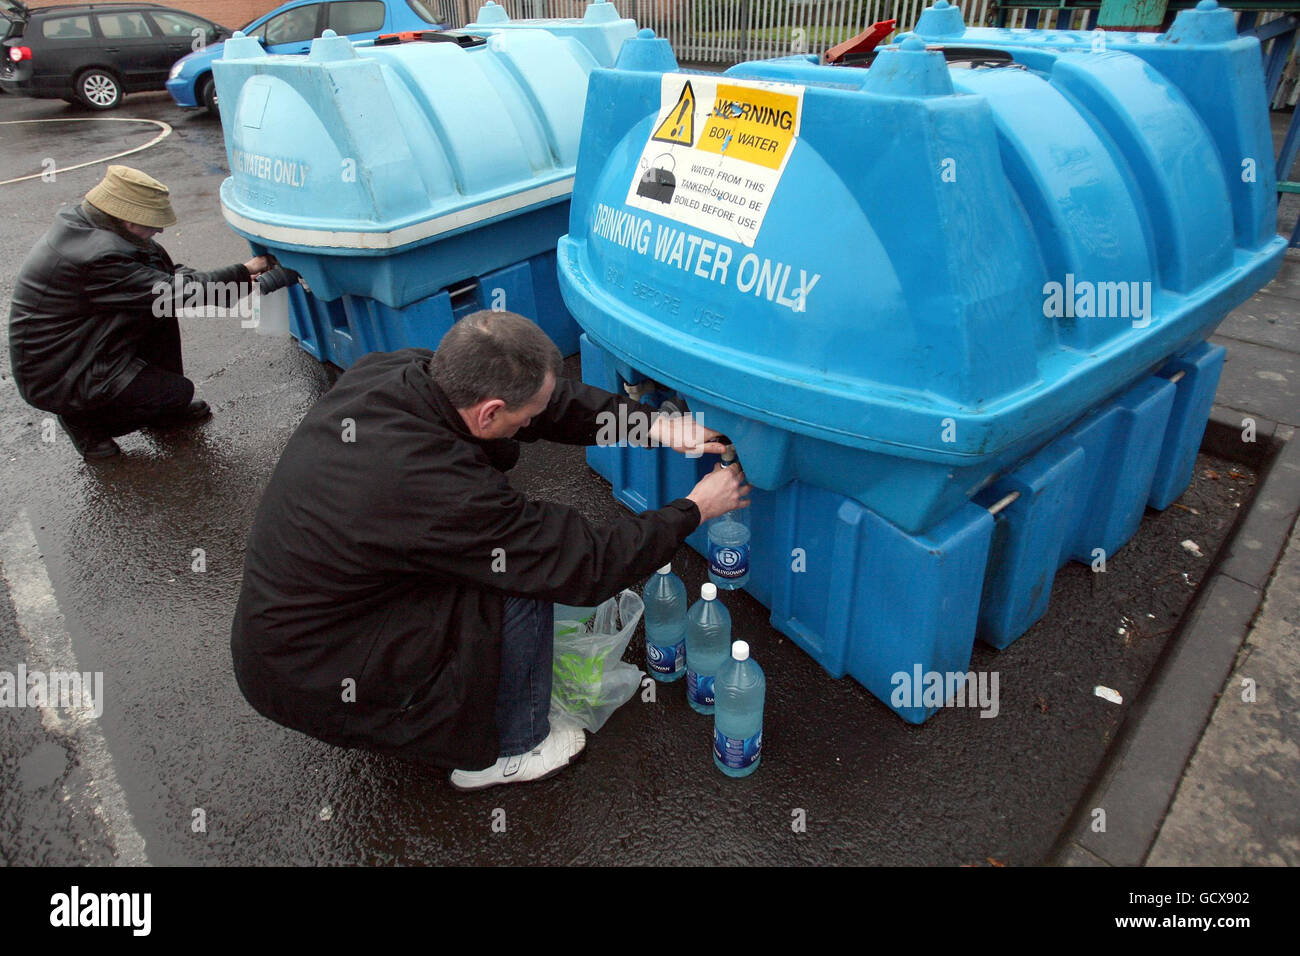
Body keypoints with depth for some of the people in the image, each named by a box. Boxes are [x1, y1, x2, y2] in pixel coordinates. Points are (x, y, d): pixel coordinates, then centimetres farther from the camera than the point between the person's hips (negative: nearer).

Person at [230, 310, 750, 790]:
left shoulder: (386, 373, -11)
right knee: (523, 585, -16)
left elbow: (556, 401, -1)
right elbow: (585, 566, -24)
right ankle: (505, 752, 8)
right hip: (309, 683, -8)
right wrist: (693, 510, -12)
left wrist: (648, 422, -8)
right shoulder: (435, 489, -35)